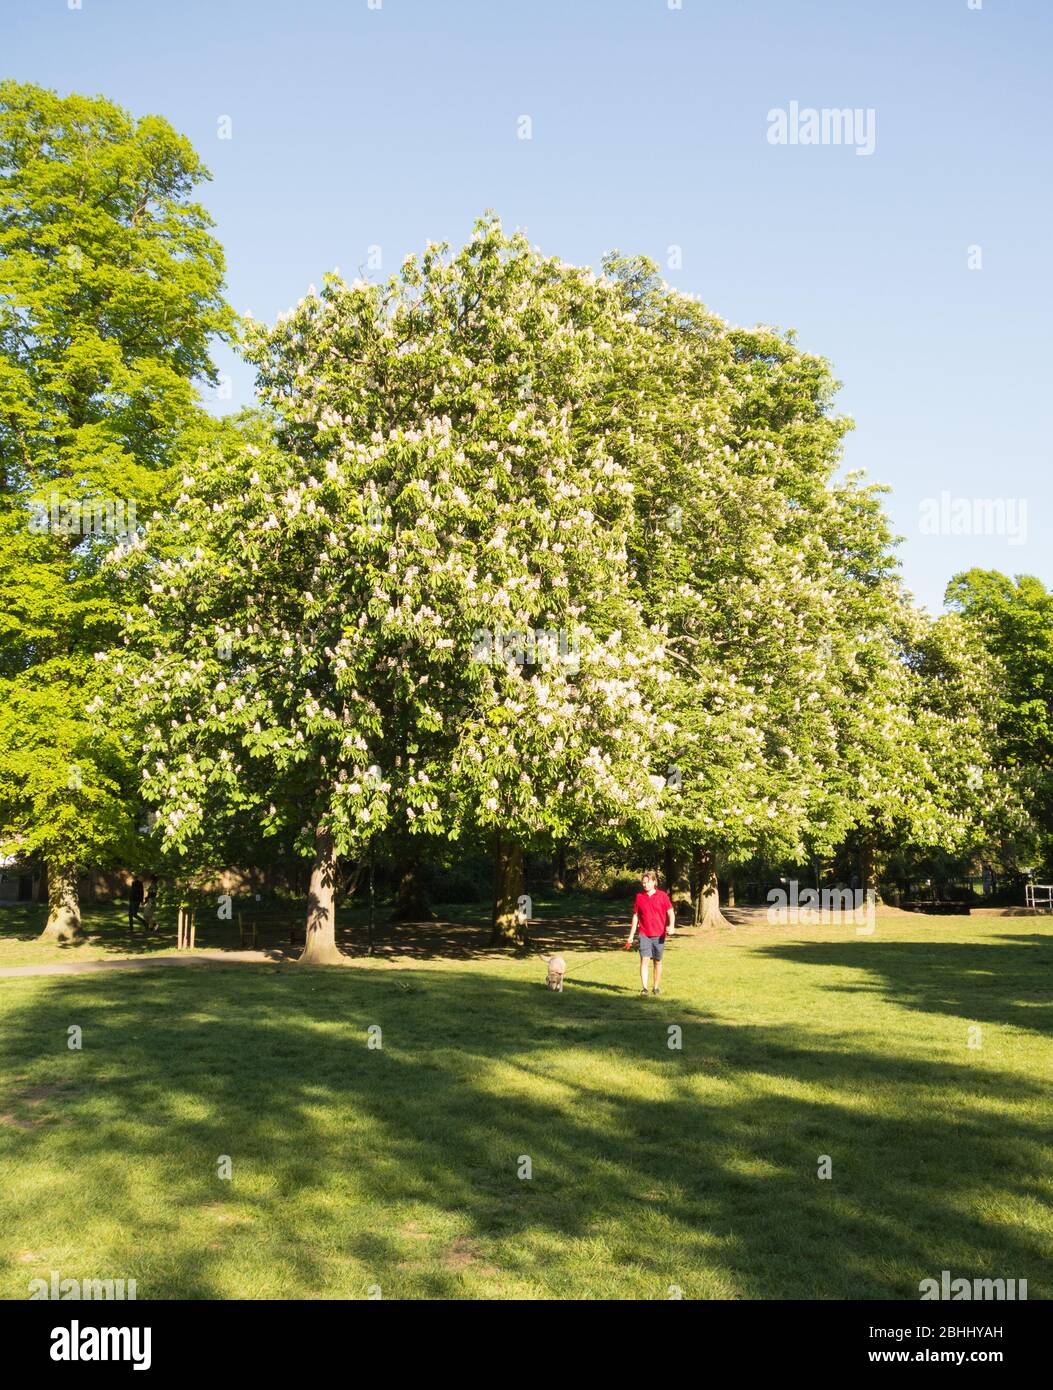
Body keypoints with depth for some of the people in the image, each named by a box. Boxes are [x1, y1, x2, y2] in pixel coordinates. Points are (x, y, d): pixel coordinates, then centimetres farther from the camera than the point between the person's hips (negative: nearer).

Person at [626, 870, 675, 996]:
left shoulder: (662, 896, -1)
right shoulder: (639, 897, 4)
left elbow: (670, 913, -2)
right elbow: (636, 916, 11)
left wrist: (671, 926, -22)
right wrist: (631, 936, 11)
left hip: (659, 934, 0)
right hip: (644, 934, 0)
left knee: (658, 961, 10)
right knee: (644, 959, -12)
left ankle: (657, 987, 23)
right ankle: (644, 988, -16)